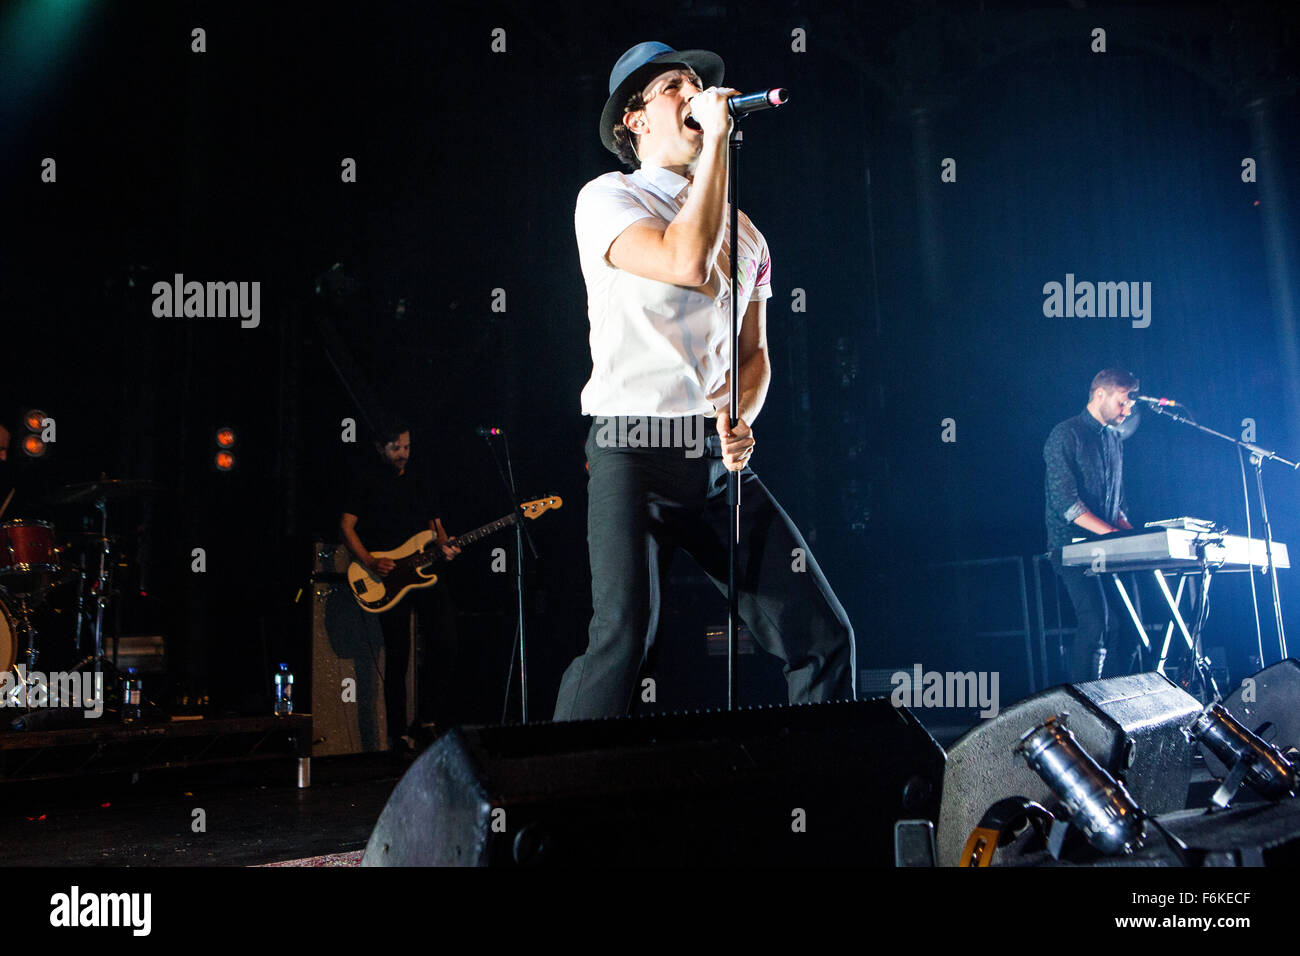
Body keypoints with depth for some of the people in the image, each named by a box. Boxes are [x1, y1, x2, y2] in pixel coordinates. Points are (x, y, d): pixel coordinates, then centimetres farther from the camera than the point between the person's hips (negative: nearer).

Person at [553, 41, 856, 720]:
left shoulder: (744, 232, 21)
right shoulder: (608, 199, 2)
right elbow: (687, 263, -18)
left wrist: (741, 421, 2)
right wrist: (716, 140, -8)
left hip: (722, 458, 6)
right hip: (635, 449, -5)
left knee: (823, 635, 1)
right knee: (625, 637, -21)